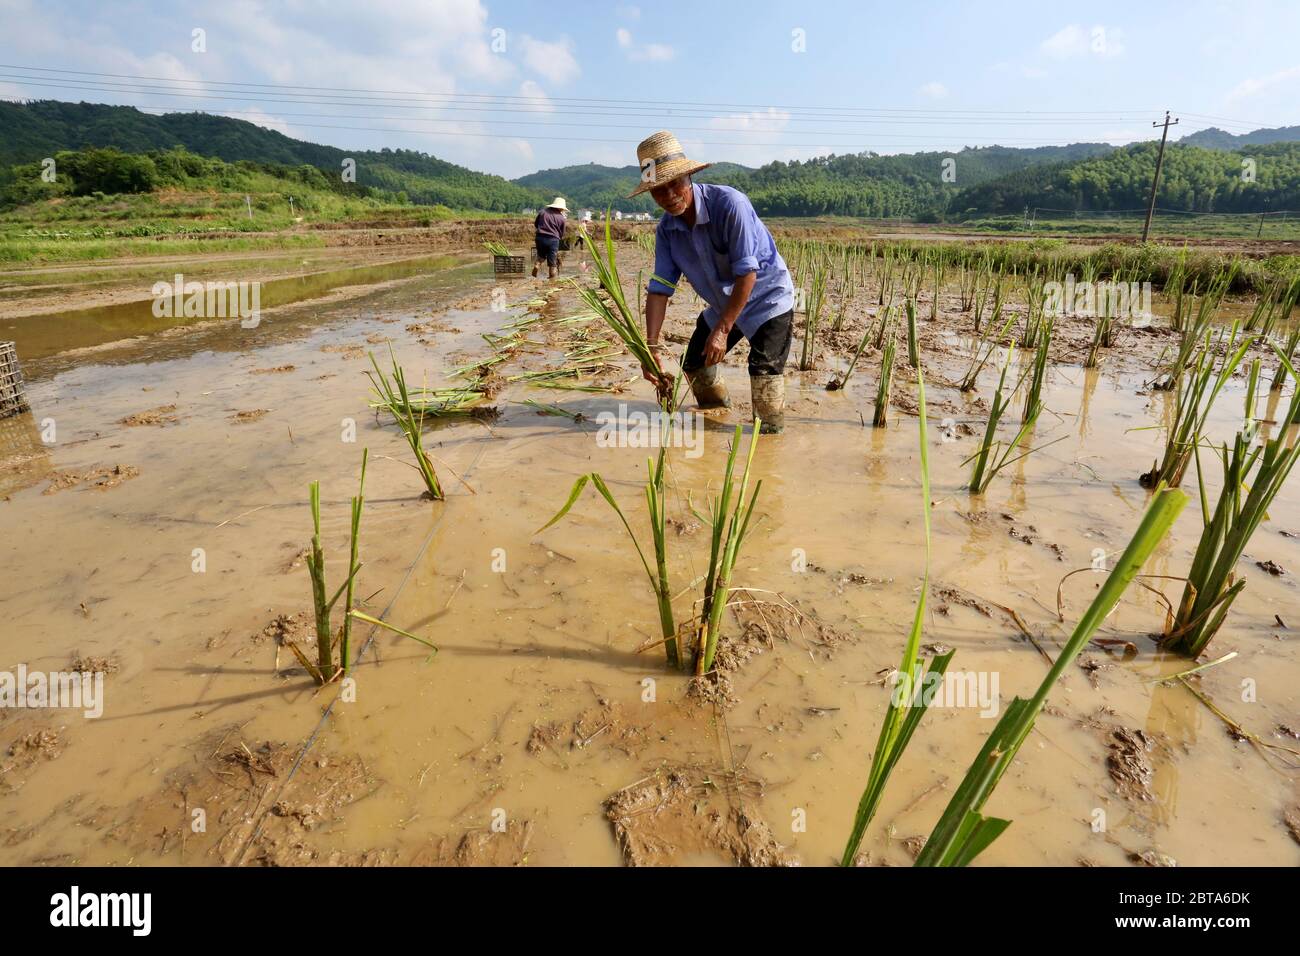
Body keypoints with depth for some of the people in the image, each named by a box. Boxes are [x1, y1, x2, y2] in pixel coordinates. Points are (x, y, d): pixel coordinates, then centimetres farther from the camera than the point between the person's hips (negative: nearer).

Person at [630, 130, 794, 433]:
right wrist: (651, 344, -25)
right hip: (722, 305, 7)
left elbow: (747, 273, -30)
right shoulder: (666, 229, -10)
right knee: (694, 365, 13)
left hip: (766, 298, -7)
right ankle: (718, 413, 41)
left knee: (764, 374, -20)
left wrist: (723, 330, -30)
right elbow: (659, 288, -13)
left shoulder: (730, 204, -29)